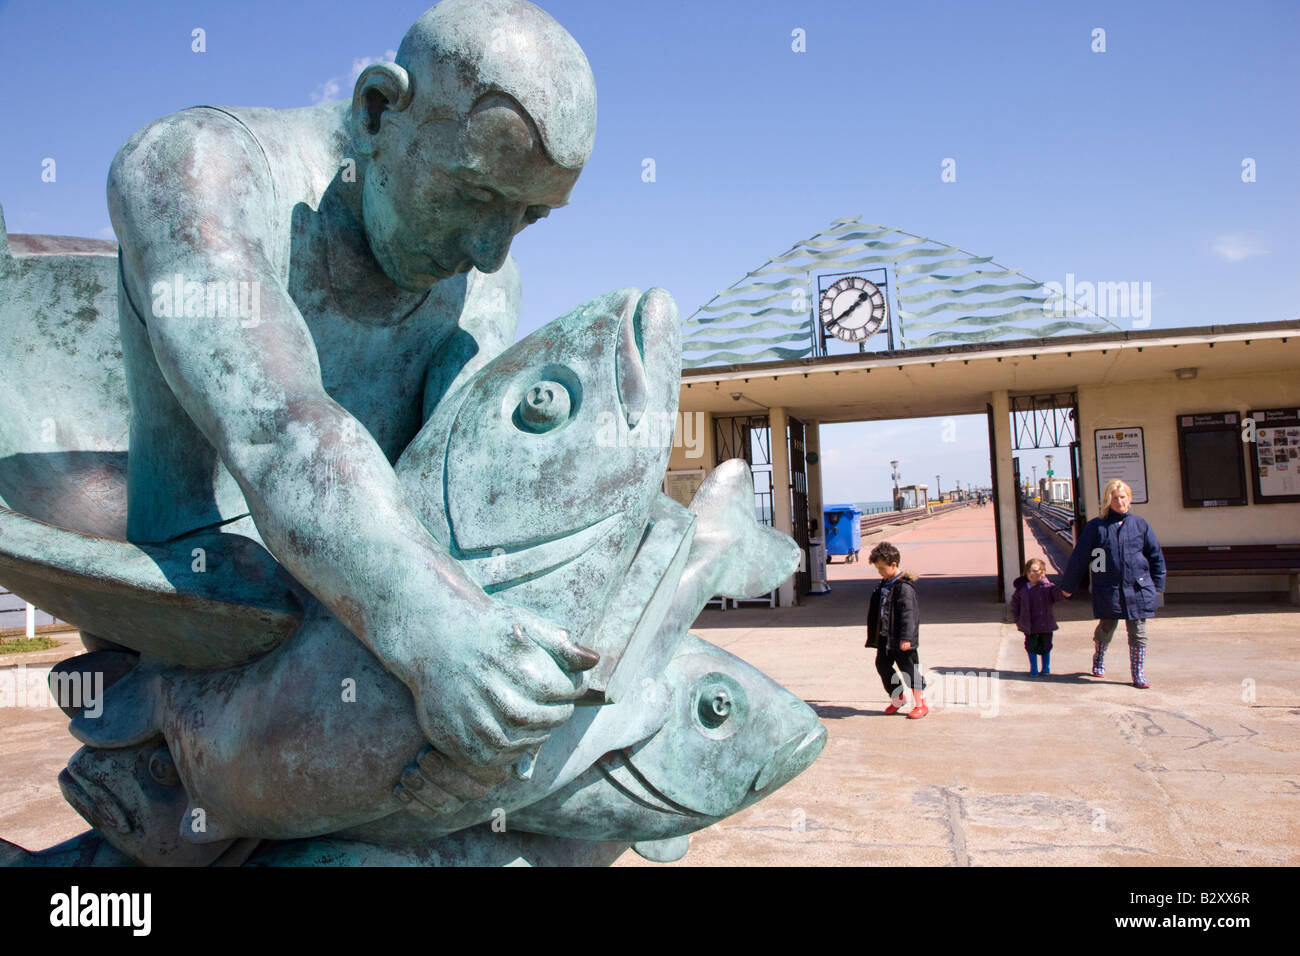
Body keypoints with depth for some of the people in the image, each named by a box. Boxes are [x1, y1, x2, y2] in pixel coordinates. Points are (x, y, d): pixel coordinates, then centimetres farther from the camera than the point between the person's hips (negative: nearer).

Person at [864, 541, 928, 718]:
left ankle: (921, 703, 13)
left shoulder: (904, 586, -17)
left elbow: (908, 613, -21)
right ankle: (897, 697, 28)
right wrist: (875, 634, 24)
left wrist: (906, 637, -24)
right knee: (882, 665, 11)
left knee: (909, 669, 1)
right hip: (885, 637, 9)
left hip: (900, 639, -9)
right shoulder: (883, 584, 11)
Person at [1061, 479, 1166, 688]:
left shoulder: (1140, 524, 6)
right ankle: (1098, 662, 33)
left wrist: (1157, 586, 11)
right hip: (1108, 590, -1)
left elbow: (1156, 557, 13)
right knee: (1105, 629, 8)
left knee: (1138, 633, 2)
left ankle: (1138, 673, 14)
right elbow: (1079, 557, 4)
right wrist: (1068, 586, 7)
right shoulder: (1097, 526, 0)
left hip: (1137, 589, 1)